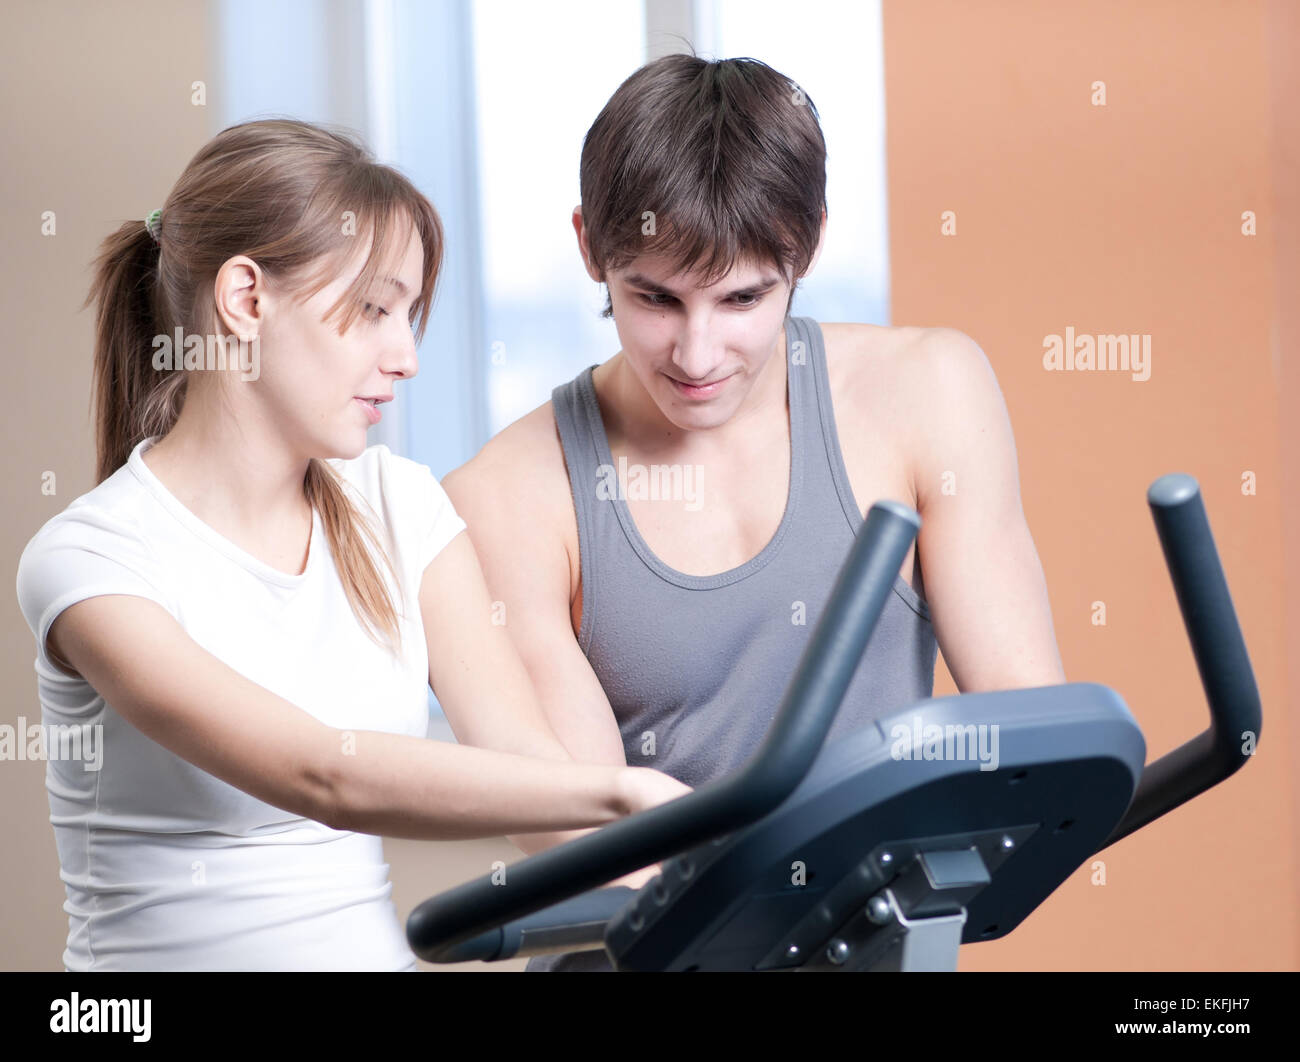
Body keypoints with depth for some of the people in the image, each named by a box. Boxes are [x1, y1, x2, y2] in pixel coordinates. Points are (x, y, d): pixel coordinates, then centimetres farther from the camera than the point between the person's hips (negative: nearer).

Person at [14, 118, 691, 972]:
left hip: (377, 947, 3)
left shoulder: (399, 507, 7)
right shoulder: (87, 561, -12)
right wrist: (622, 790, -29)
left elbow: (529, 760, -2)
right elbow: (330, 779, -23)